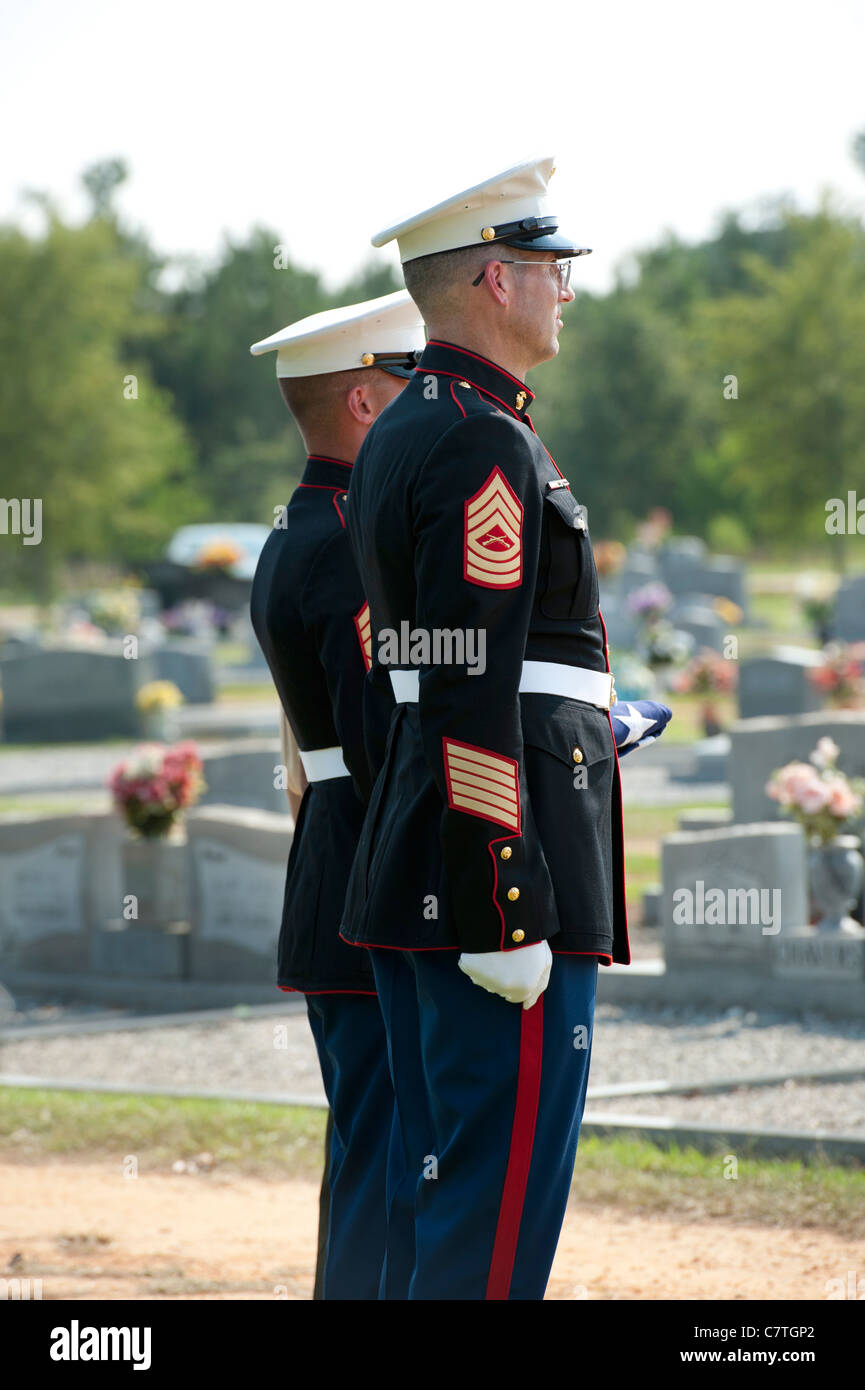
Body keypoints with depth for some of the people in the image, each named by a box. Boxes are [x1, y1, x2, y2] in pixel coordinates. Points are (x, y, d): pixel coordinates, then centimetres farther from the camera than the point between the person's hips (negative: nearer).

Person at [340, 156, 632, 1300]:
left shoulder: (397, 437, 18)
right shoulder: (488, 445, -14)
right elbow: (471, 693, -21)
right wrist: (510, 912, -21)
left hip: (407, 862, 10)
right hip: (508, 850, -10)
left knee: (433, 1175, 13)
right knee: (503, 1192, -8)